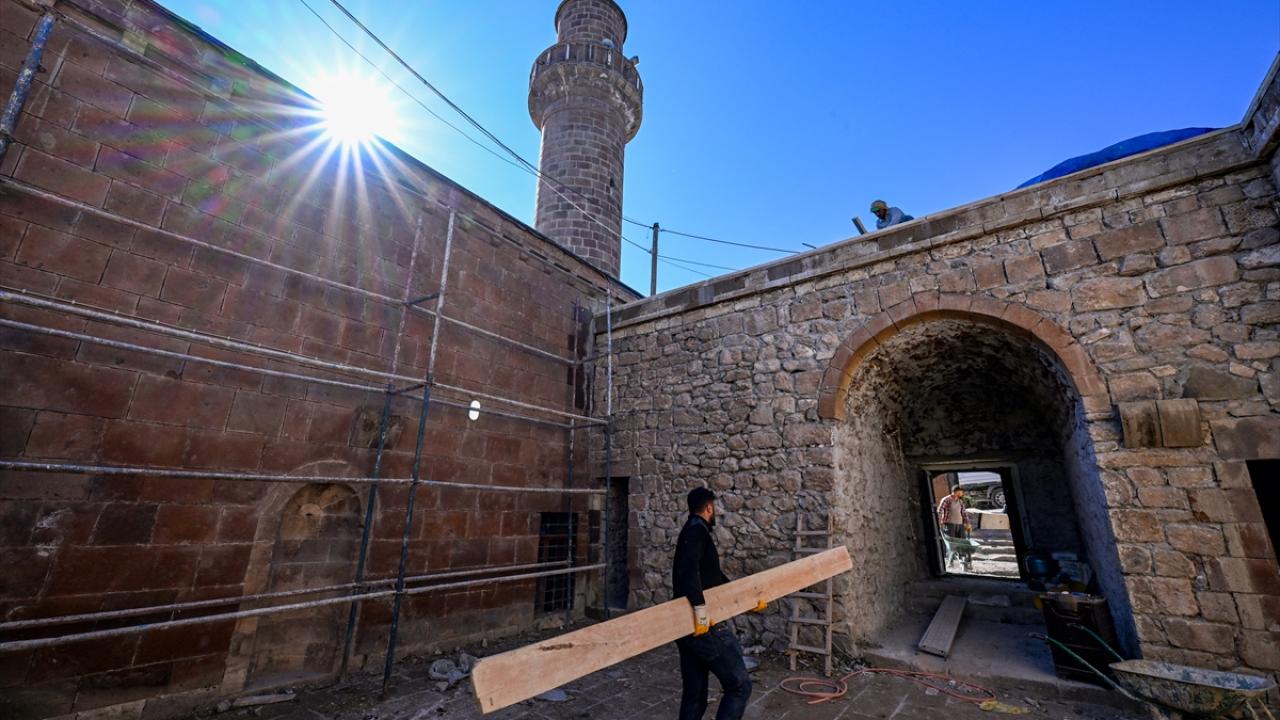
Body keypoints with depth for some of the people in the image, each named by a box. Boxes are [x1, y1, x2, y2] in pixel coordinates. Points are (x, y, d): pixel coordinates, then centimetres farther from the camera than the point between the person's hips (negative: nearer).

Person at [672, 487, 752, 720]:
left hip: (687, 626, 9)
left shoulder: (692, 531, 18)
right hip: (707, 626, -9)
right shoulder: (697, 530, -12)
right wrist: (701, 608, -32)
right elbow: (689, 568, -31)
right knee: (740, 685, 5)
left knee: (693, 695, 16)